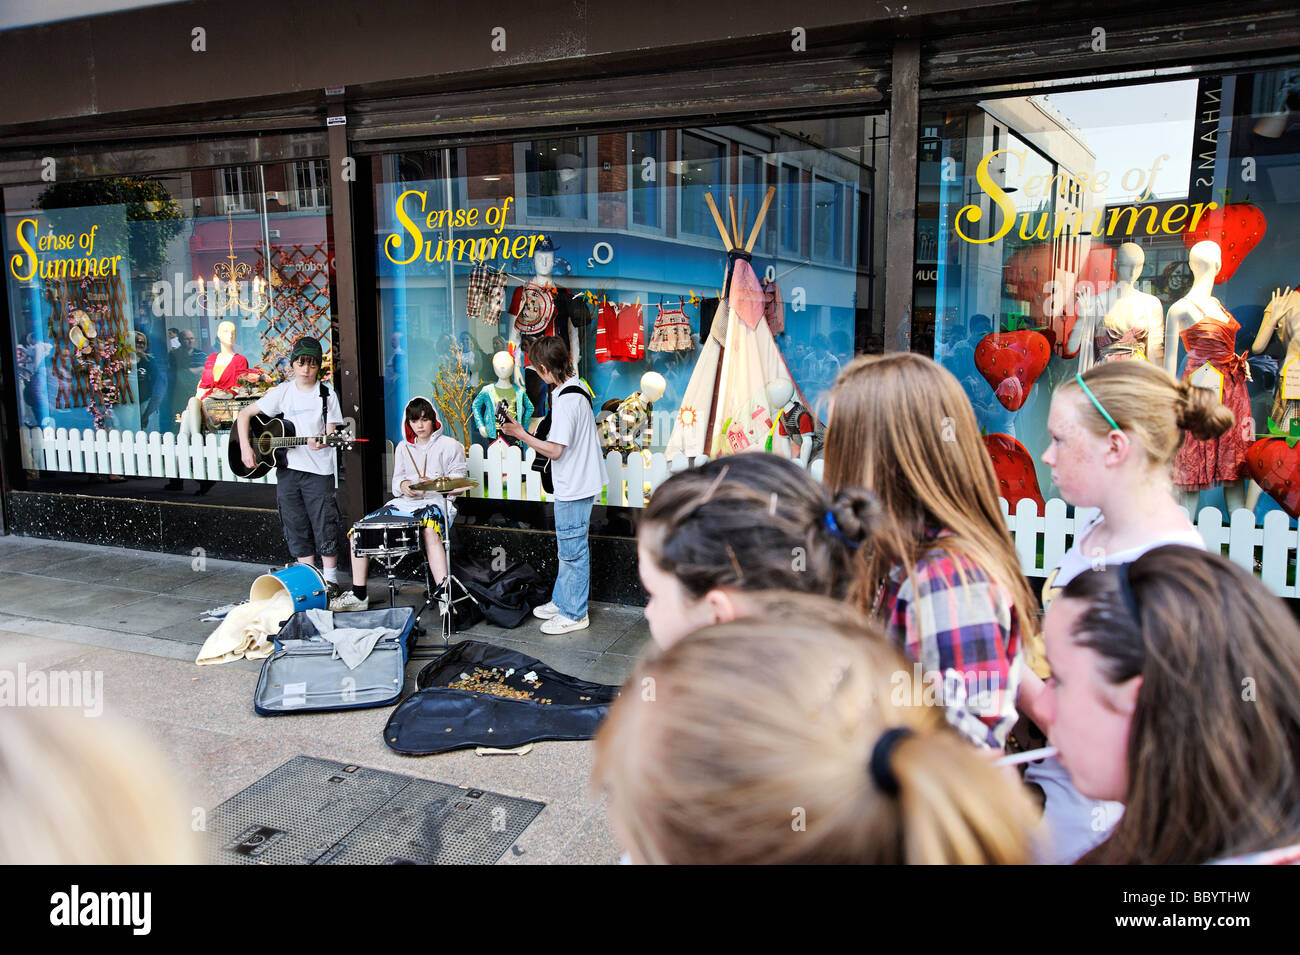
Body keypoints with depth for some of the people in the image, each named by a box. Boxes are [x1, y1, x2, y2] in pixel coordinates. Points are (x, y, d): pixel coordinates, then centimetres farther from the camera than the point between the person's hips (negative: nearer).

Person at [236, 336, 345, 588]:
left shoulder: (326, 394, 0)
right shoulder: (282, 392, 5)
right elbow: (244, 414, 8)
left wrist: (322, 442, -27)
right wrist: (245, 447, -4)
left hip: (318, 470, -3)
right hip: (287, 467, 3)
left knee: (324, 525, -3)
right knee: (296, 526, 8)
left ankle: (330, 580, 9)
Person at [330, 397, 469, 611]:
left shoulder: (450, 446, 7)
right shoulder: (403, 448, 22)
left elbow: (458, 484, 2)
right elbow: (396, 480, 19)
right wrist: (403, 485, -6)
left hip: (435, 503, -6)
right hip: (404, 503, 6)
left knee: (430, 530, -42)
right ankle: (358, 595, -2)